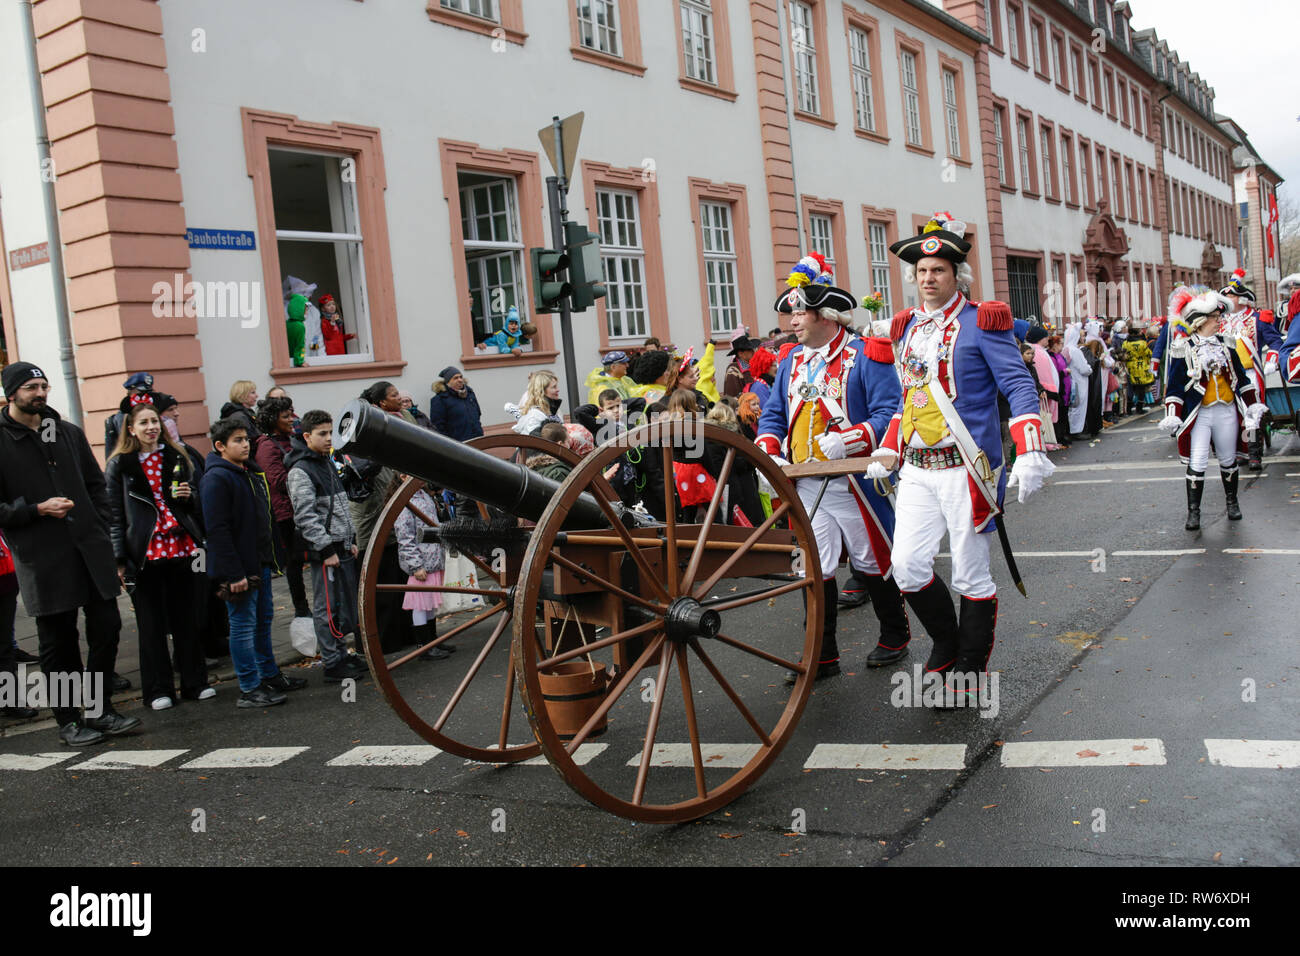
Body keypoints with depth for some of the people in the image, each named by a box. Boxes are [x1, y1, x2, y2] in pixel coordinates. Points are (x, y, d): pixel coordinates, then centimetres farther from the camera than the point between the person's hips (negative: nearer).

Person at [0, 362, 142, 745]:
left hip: (90, 551, 5)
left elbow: (96, 483, 19)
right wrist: (37, 510, -17)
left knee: (106, 629, 5)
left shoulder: (69, 433, 12)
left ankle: (99, 709, 21)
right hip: (43, 559, -4)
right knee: (58, 642, 5)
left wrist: (100, 531, 9)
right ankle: (69, 720, 19)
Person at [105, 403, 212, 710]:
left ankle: (194, 683, 17)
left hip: (181, 547, 3)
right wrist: (119, 559, -8)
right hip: (145, 554, -3)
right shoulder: (119, 465, 1)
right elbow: (114, 515, -2)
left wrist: (190, 496, -4)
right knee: (151, 624, 4)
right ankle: (159, 690, 14)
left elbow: (197, 502, 20)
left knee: (186, 619, 8)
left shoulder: (177, 458, 11)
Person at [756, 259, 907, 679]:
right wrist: (769, 451, -2)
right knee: (814, 570, 5)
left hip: (854, 482, -5)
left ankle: (895, 638, 30)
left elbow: (889, 415, -15)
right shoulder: (792, 360, 13)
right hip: (805, 486, 5)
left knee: (873, 563, 10)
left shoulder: (866, 356, -7)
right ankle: (822, 656, 15)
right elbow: (773, 415, 17)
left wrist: (847, 441, -27)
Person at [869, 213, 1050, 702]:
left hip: (966, 469, -5)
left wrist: (1029, 453, -21)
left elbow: (1020, 387, -9)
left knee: (971, 576, 4)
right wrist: (886, 453, 19)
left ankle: (969, 671, 20)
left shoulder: (981, 323, -6)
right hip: (916, 471, 5)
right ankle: (945, 645, 25)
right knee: (907, 566, 0)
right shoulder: (910, 327, 13)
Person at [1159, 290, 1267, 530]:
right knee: (1196, 463, -9)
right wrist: (1173, 418, -12)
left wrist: (1252, 411, 13)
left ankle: (1232, 502, 33)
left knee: (1228, 460, 15)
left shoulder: (1226, 344, 8)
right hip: (1198, 415, -4)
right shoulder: (1183, 350, -6)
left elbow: (1242, 379, 15)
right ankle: (1193, 511, -2)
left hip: (1227, 412, 4)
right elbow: (1174, 388, -5)